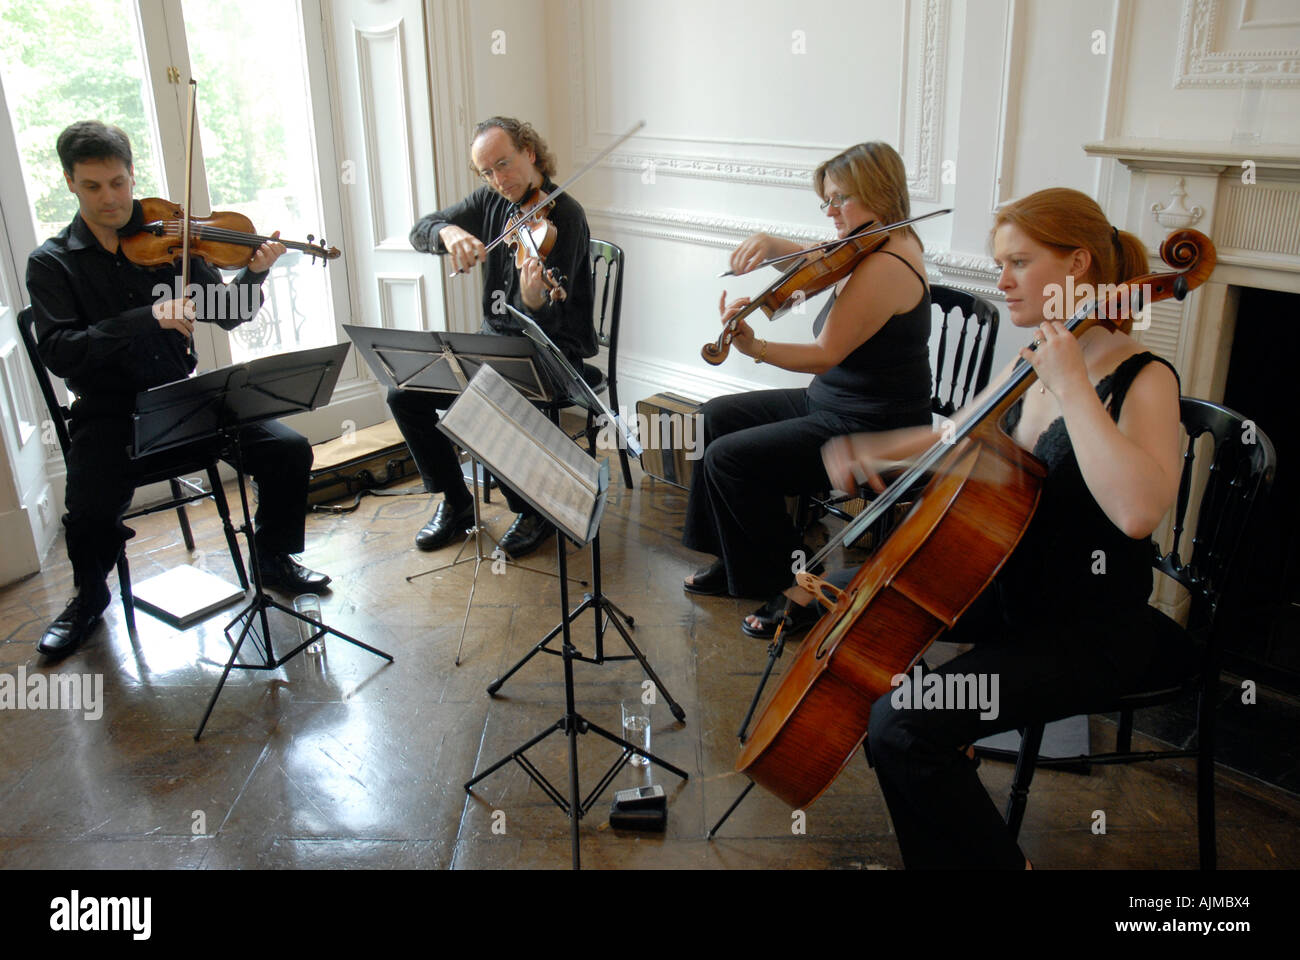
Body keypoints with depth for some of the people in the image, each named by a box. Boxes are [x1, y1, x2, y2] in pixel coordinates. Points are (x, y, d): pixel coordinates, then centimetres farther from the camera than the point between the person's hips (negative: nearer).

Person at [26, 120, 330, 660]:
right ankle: (90, 596, 10)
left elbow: (226, 315, 5)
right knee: (90, 512, -26)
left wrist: (254, 275, -16)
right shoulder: (53, 263, 0)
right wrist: (147, 318, -27)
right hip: (110, 412, -2)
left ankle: (275, 558, 10)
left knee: (289, 451, -16)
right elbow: (58, 351, -14)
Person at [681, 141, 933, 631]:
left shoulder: (884, 266, -23)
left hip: (873, 431, -11)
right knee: (720, 415, 14)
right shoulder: (878, 246, 7)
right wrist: (771, 243, -7)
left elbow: (826, 353, -25)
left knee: (728, 457, -15)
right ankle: (736, 562, 20)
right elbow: (813, 260, 13)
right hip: (833, 403, 11)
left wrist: (754, 348, -34)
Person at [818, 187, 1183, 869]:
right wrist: (869, 449, 2)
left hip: (1092, 631, -8)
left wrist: (1072, 384, -32)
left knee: (904, 727, -26)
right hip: (1011, 588, 9)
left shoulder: (1143, 381, -18)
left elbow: (1137, 511, -38)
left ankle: (996, 861, 1)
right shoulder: (1031, 364, 4)